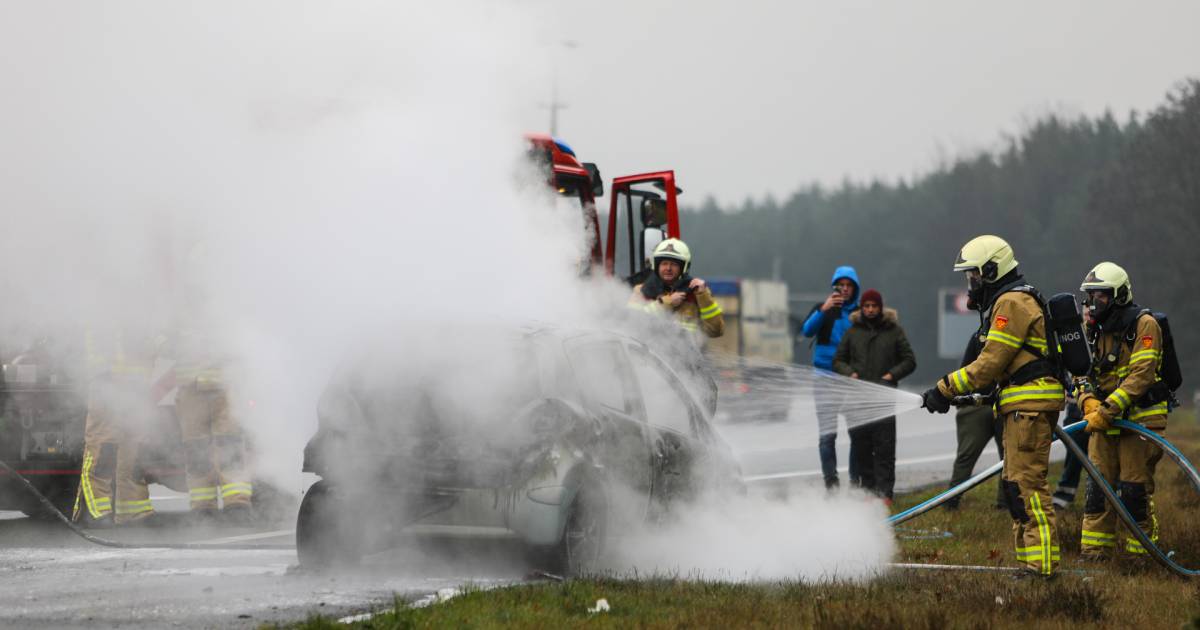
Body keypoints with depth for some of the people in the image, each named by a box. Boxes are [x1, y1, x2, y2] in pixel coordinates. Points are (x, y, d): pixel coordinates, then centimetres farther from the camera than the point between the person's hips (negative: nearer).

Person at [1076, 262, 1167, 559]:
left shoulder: (1144, 325, -10)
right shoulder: (1096, 329, 12)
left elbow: (1141, 375, -19)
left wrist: (1107, 410, -25)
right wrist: (1089, 402, -9)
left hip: (1140, 418, -6)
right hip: (1105, 422, 6)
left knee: (1135, 491, -5)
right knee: (1097, 487, 1)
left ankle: (1140, 555, 5)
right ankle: (1093, 554, 4)